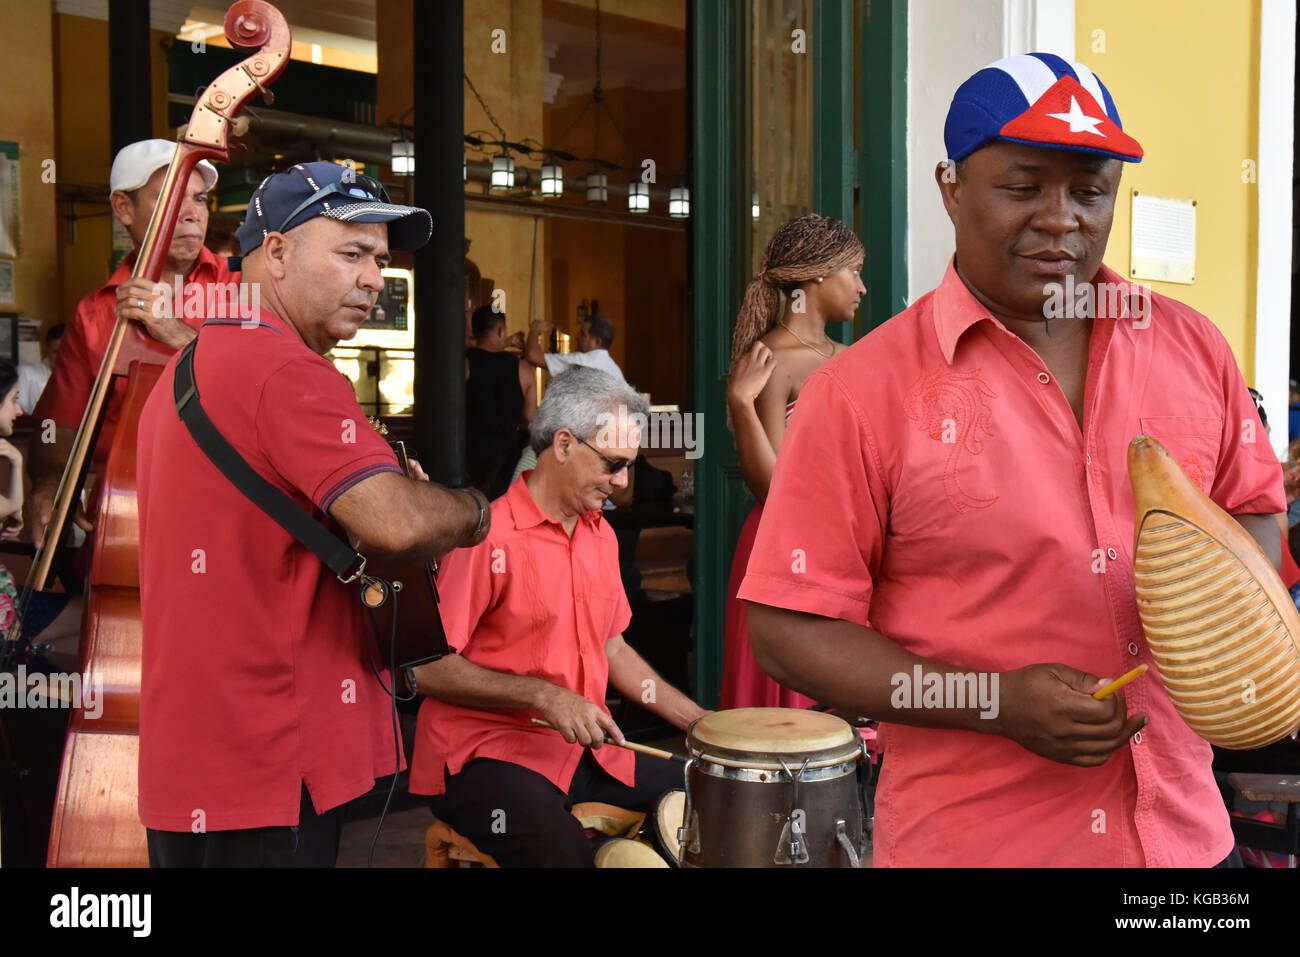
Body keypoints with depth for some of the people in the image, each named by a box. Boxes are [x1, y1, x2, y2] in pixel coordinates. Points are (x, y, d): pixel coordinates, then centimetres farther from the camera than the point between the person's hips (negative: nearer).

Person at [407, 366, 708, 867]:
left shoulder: (600, 534, 13)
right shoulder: (489, 537, -16)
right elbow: (427, 667, -17)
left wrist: (698, 721, 12)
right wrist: (543, 697, -22)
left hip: (582, 748, 8)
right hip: (484, 753, -8)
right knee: (565, 852, -33)